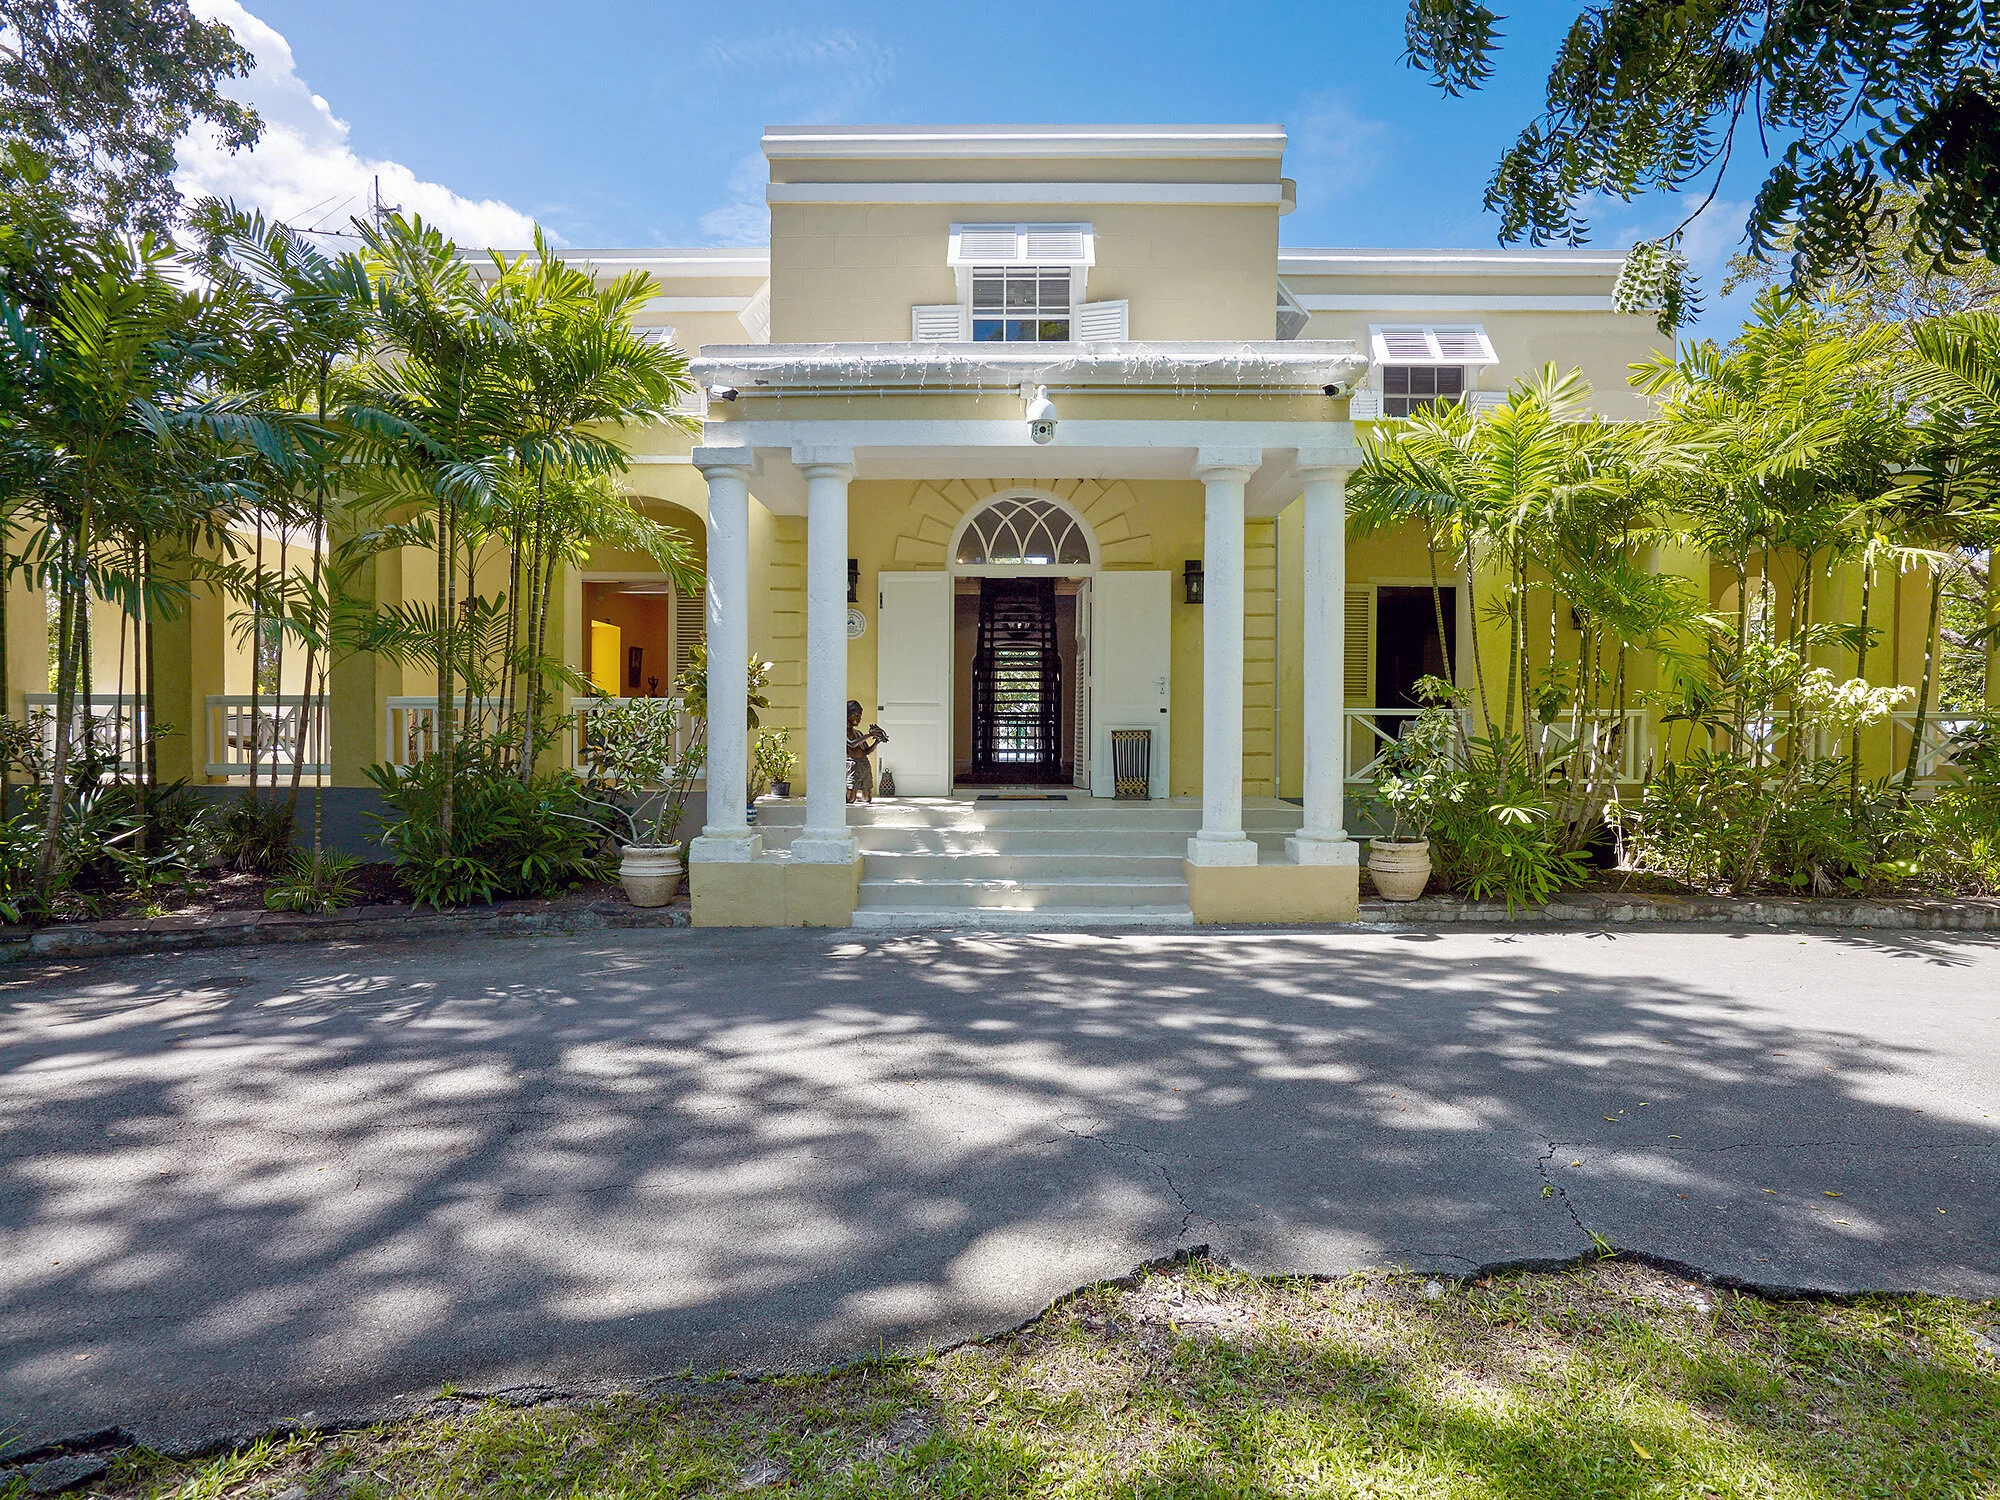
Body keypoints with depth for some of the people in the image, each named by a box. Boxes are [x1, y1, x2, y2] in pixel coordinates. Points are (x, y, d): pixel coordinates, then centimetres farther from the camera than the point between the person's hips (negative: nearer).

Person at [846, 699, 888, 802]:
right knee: (850, 799, -8)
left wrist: (877, 741, 4)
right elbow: (852, 744, -19)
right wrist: (869, 734, -16)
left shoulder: (859, 733, 22)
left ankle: (852, 795, 31)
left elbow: (867, 752, 20)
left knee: (867, 798, 6)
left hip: (865, 764, 7)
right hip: (852, 764, -7)